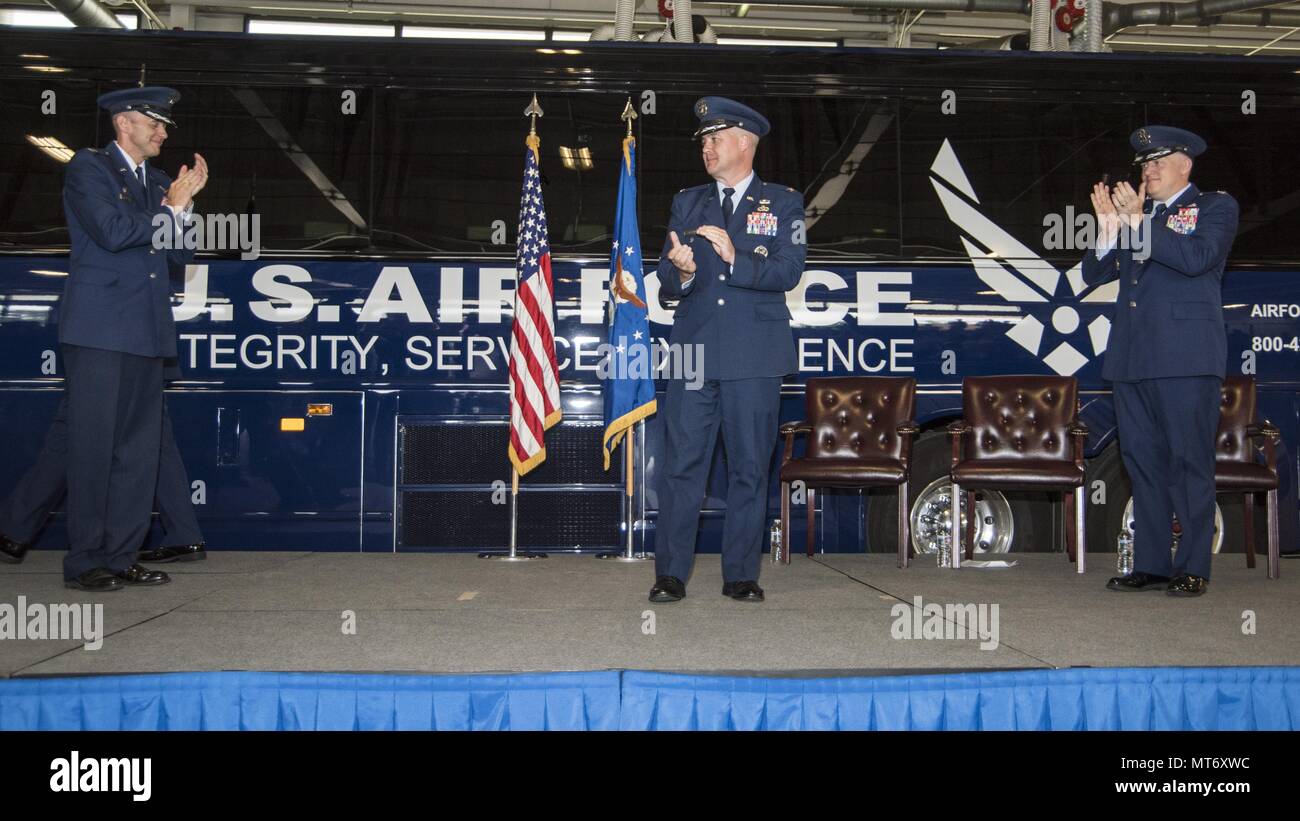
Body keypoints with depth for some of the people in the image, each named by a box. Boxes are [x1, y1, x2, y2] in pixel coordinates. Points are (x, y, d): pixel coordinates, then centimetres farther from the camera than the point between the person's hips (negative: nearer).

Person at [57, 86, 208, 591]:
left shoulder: (158, 183, 20)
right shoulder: (88, 167, 0)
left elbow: (180, 256, 16)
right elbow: (112, 231, -15)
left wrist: (183, 204, 3)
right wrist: (172, 209, -4)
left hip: (146, 332, 7)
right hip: (99, 330, -7)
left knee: (140, 449, 6)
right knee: (93, 446, -4)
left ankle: (120, 557, 13)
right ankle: (83, 563, 3)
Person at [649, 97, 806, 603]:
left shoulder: (783, 203, 7)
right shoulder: (686, 203, 15)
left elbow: (788, 272, -6)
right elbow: (666, 283, 8)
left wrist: (736, 260, -21)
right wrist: (680, 271, -15)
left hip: (755, 356, -2)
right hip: (693, 351, 2)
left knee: (749, 467, 3)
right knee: (682, 465, 0)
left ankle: (741, 576, 13)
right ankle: (671, 575, 7)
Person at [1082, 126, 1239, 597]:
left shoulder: (1215, 207, 5)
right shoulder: (1133, 212, 19)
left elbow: (1196, 258, -14)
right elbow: (1094, 274, 12)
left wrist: (1138, 221, -14)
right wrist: (1109, 226, -3)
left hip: (1185, 358, -5)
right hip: (1132, 358, 6)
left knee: (1189, 461, -3)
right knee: (1142, 460, 7)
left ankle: (1193, 568, 4)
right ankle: (1151, 565, 13)